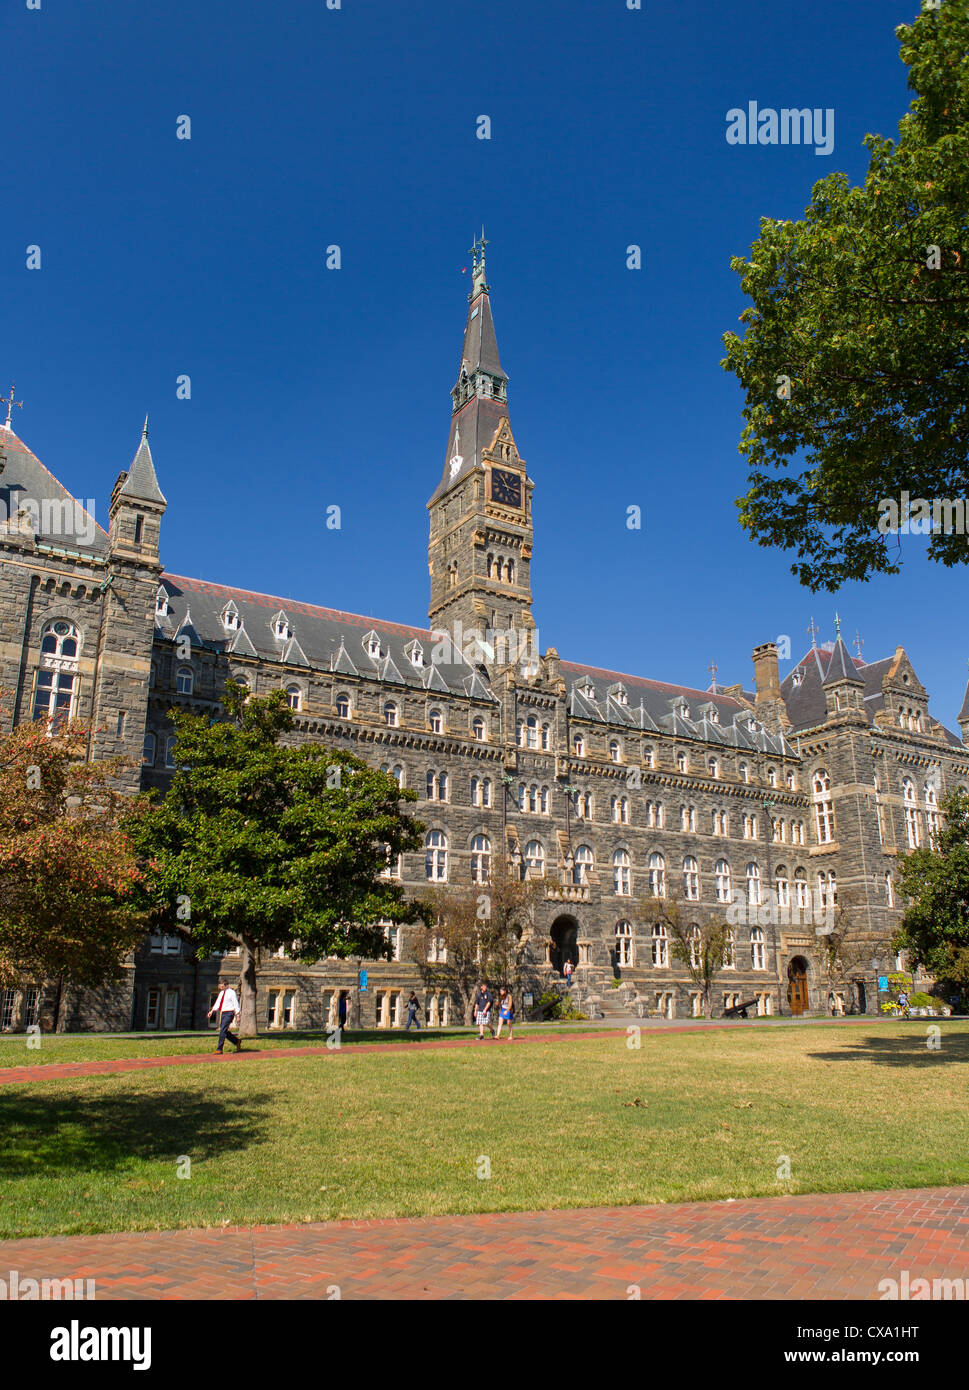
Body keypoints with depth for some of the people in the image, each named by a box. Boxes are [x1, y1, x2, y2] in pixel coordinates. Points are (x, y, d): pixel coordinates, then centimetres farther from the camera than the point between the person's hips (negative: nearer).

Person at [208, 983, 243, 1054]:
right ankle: (237, 1042, 24)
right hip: (222, 1013, 8)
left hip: (229, 1013, -8)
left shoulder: (232, 993, -7)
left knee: (223, 1030, -13)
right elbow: (217, 1003, 13)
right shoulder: (221, 993, 14)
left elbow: (236, 1004, -10)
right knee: (224, 1031, 7)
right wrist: (212, 1011, 1)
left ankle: (219, 1049, -9)